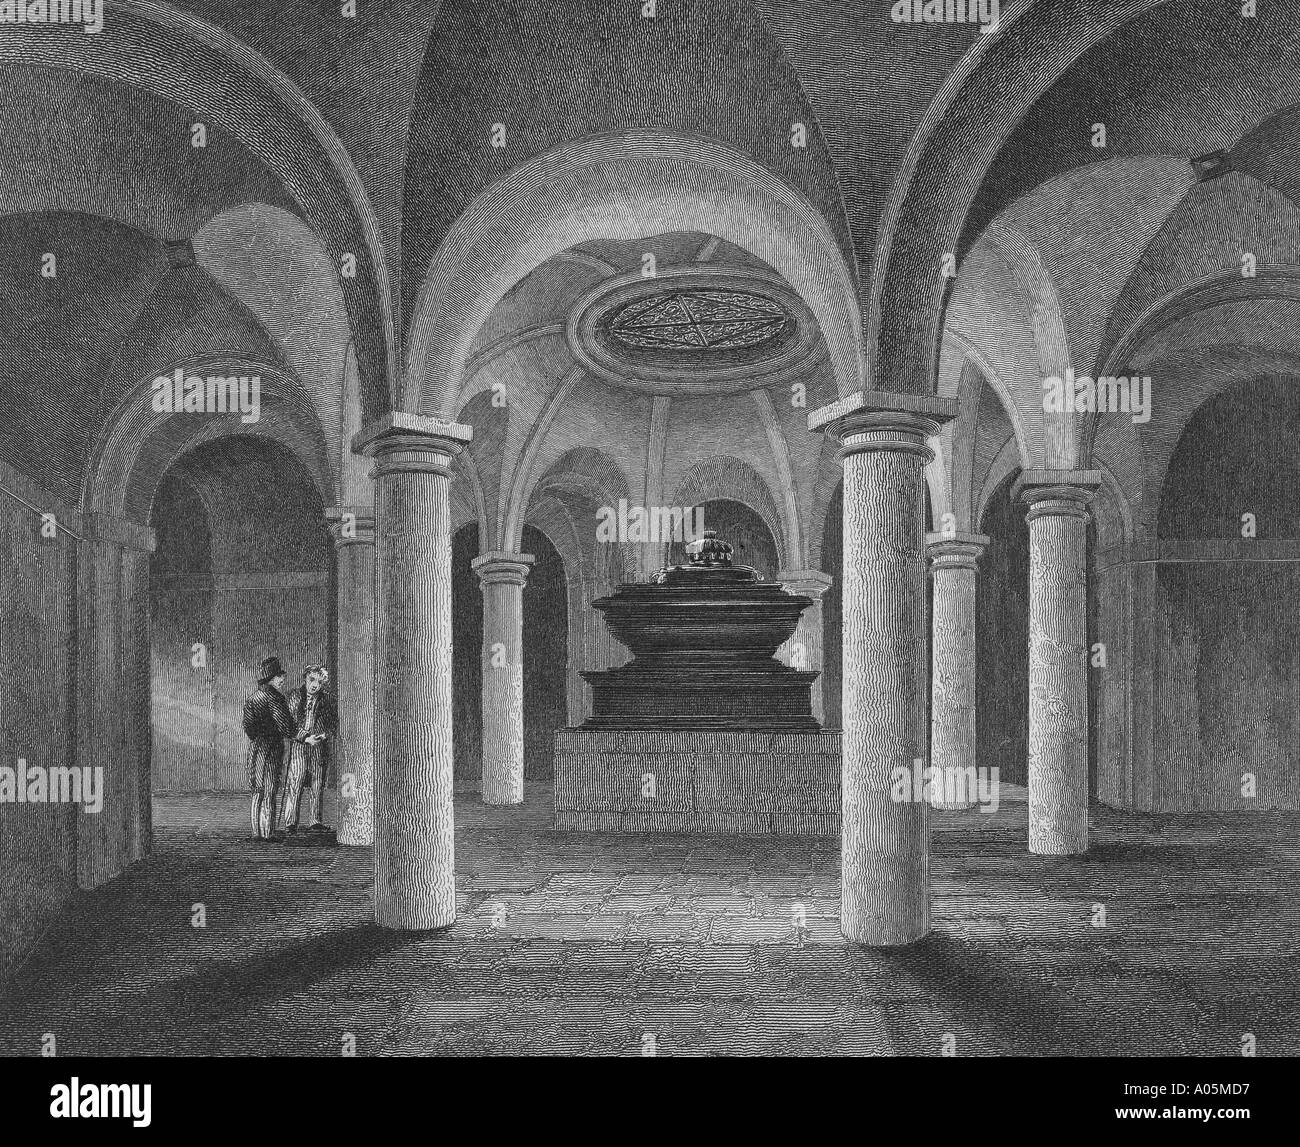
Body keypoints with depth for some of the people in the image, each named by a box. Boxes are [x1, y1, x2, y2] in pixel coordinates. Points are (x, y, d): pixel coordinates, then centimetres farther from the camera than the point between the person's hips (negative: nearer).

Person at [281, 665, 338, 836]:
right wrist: (305, 738, -15)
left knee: (318, 786, 4)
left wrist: (327, 735, -9)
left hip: (320, 746, 2)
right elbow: (290, 722, -4)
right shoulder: (294, 697, 0)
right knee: (295, 782, -6)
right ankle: (290, 823, 0)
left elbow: (334, 723, 11)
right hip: (299, 744, -1)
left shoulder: (327, 699, 4)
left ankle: (317, 822, 10)